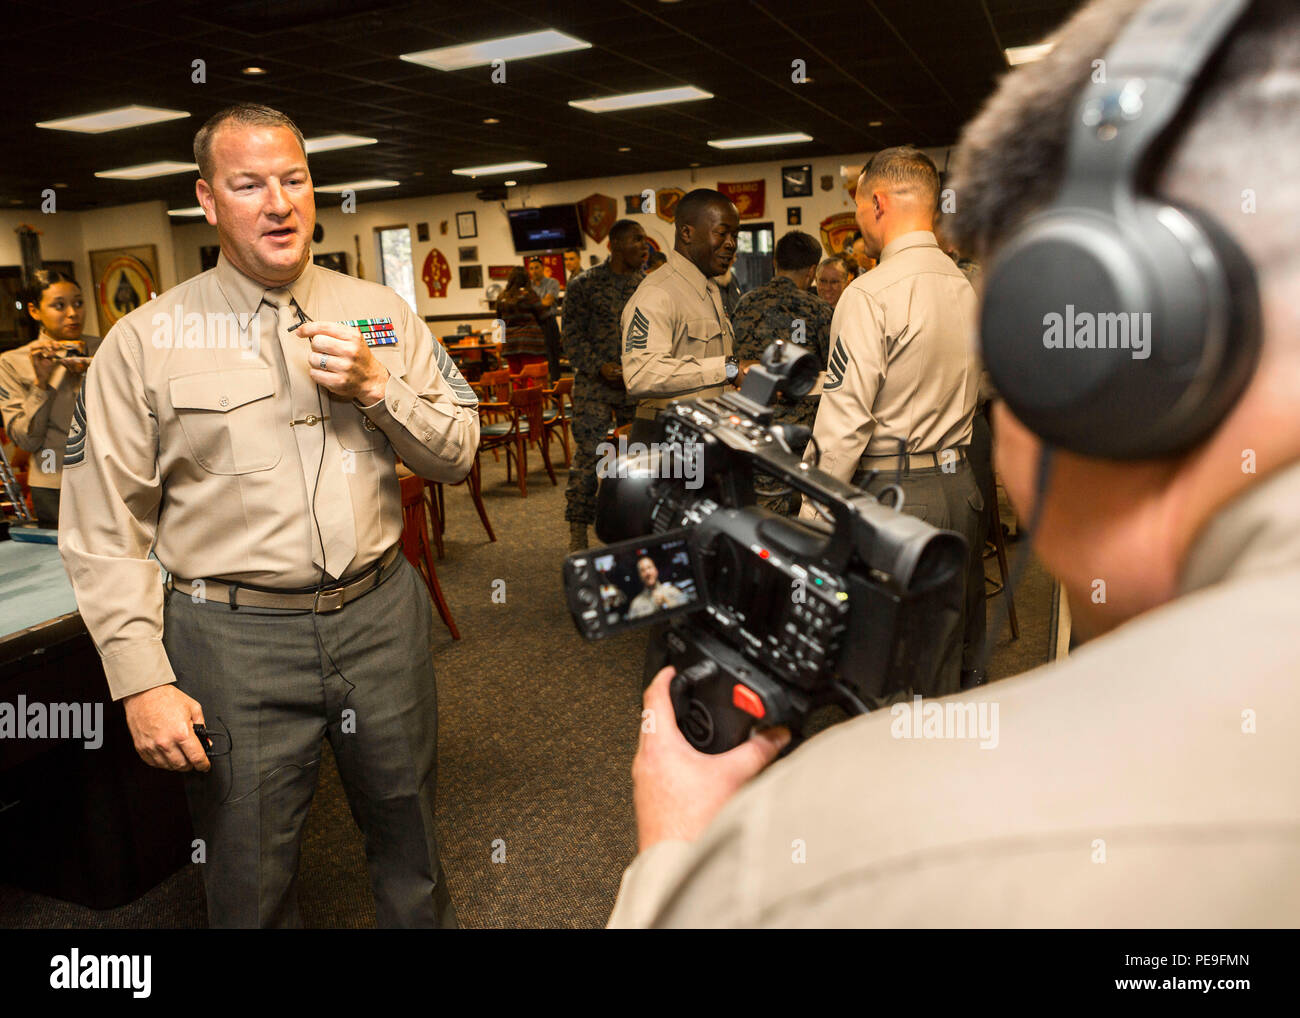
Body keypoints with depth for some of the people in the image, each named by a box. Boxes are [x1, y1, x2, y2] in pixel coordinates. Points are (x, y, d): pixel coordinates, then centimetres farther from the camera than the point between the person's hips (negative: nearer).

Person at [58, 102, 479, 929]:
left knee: (409, 839, 21)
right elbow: (104, 533, -3)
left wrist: (377, 388, -13)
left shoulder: (382, 314, 4)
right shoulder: (144, 341, -4)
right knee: (253, 887, 14)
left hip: (382, 615, 3)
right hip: (235, 638, -2)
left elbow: (459, 456, 4)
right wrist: (141, 680, -9)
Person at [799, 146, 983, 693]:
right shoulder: (966, 287, 8)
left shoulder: (871, 294, -15)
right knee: (952, 651, 19)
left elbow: (844, 423, -17)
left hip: (890, 491, -8)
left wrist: (813, 517, -11)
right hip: (960, 482, 8)